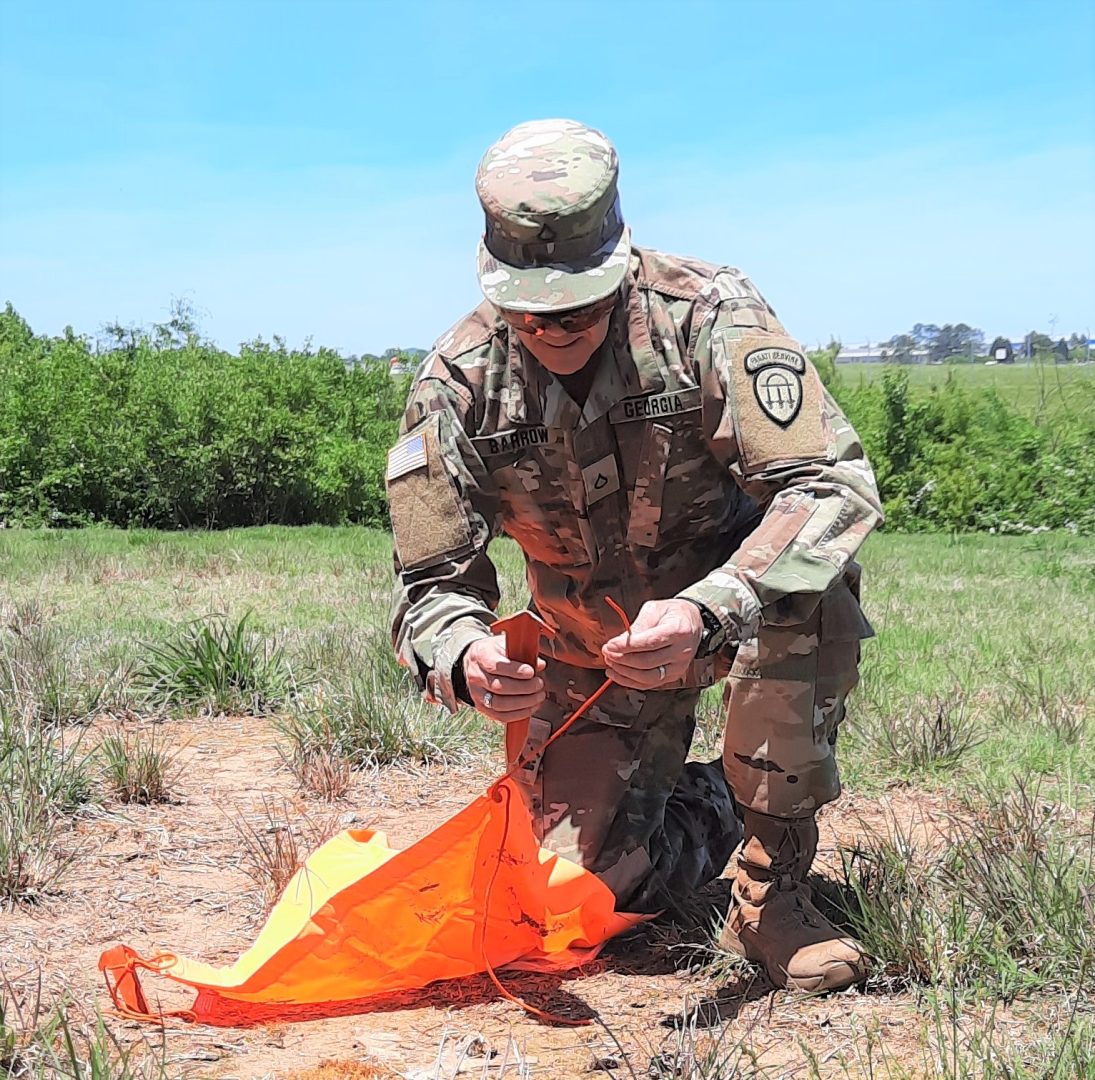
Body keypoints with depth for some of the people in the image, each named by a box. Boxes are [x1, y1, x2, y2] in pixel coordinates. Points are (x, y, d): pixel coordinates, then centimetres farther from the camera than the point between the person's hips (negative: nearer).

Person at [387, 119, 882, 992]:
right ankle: (715, 804, 25)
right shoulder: (459, 386, -17)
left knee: (812, 590, -37)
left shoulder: (707, 314, -25)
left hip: (735, 594, -2)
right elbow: (433, 584, -14)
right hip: (592, 654, 2)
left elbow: (835, 485, -34)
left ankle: (772, 894, -20)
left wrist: (704, 612, -51)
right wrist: (465, 658, -39)